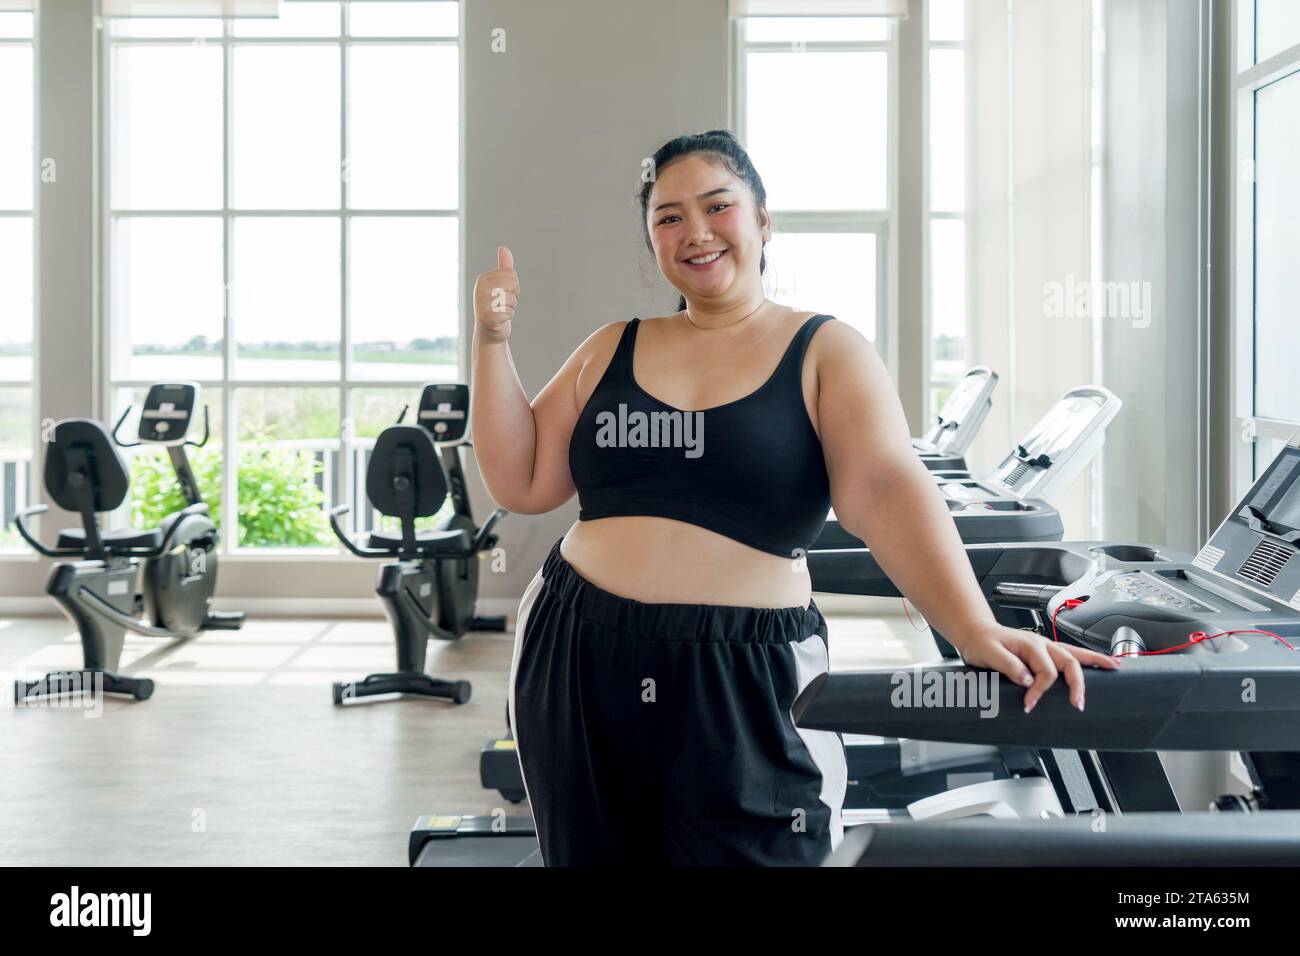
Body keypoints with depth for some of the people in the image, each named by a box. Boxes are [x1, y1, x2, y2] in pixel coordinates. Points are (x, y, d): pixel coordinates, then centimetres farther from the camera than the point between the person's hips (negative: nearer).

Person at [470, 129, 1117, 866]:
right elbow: (522, 483, 8)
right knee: (594, 855, 16)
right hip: (578, 660, 4)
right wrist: (495, 339, 1)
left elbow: (888, 490, -18)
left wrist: (974, 630, -32)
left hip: (744, 680, -4)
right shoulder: (611, 351, 9)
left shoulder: (825, 352, -3)